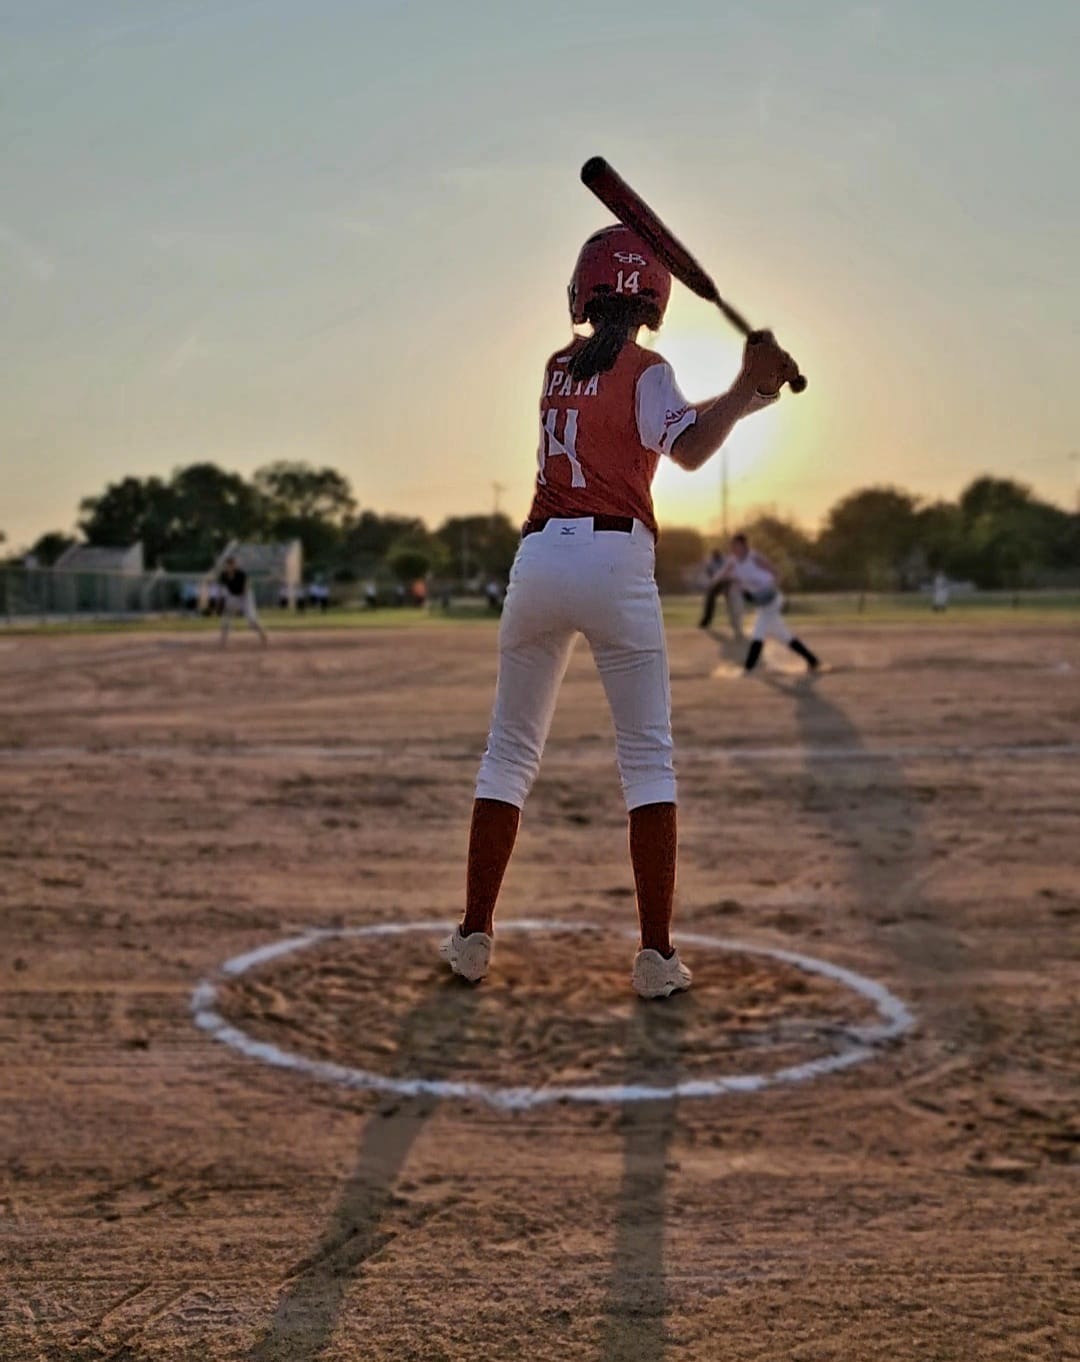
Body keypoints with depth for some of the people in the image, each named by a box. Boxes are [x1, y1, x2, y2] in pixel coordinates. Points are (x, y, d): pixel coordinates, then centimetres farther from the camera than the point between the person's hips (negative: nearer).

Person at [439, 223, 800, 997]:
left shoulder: (559, 368, 18)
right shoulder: (647, 371, 2)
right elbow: (690, 450, -16)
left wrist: (747, 390, 15)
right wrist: (750, 390, -15)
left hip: (538, 557, 4)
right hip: (615, 562, -4)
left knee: (510, 751, 12)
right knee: (649, 756, 2)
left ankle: (475, 937, 13)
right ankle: (657, 955, -1)